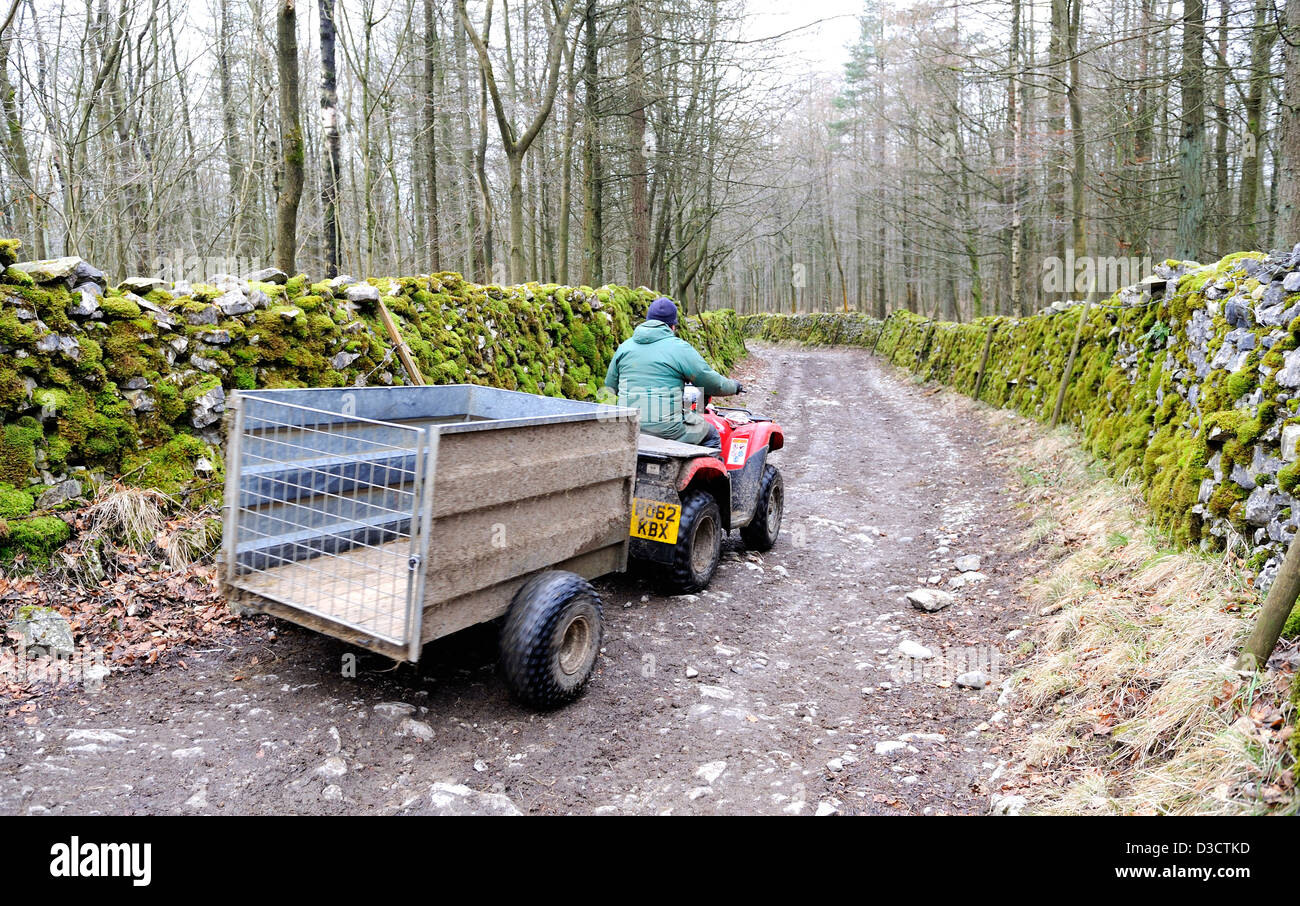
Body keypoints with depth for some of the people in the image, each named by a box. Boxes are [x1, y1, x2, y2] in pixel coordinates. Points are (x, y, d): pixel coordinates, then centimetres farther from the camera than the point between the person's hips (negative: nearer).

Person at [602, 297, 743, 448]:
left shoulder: (625, 346, 8)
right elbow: (714, 385, 0)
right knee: (712, 435, 19)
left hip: (629, 431, 5)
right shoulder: (680, 348, -5)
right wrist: (735, 386, 21)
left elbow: (610, 387, 16)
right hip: (667, 430, -5)